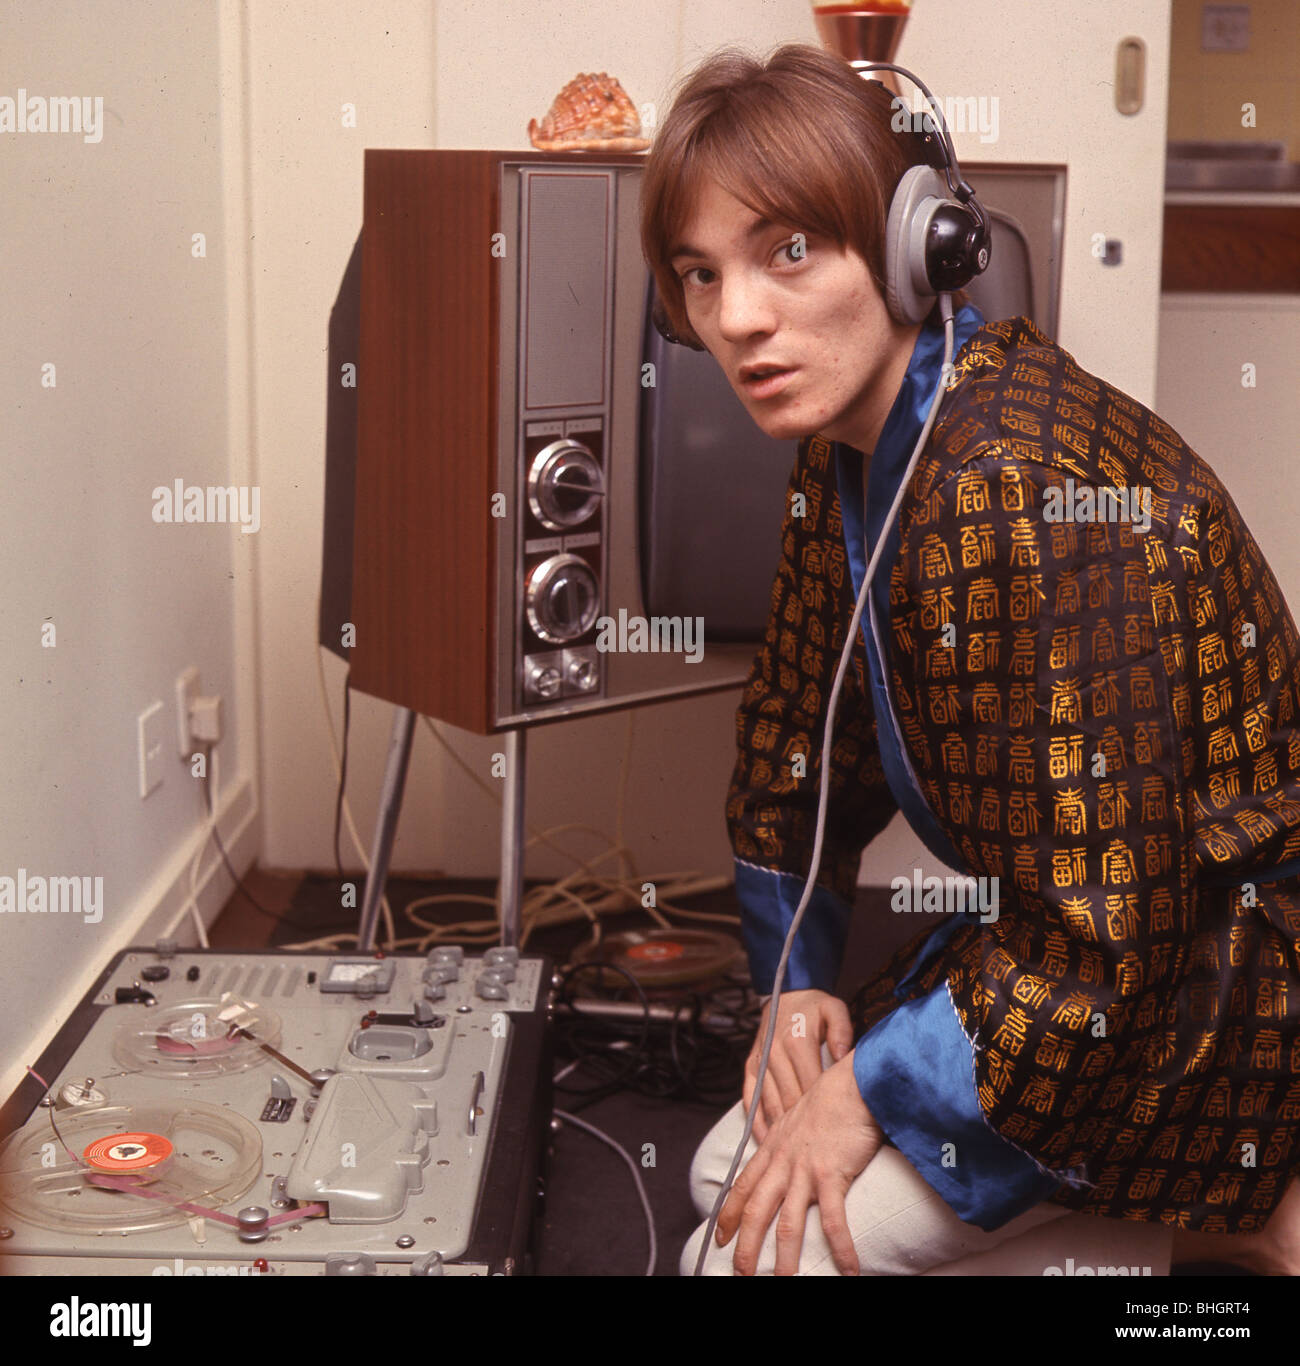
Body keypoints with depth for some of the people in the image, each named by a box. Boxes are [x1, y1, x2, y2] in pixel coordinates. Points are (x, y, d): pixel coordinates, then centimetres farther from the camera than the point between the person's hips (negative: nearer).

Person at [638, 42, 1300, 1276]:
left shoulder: (1030, 490, -31)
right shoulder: (844, 450, -1)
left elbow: (1102, 947, -31)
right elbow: (792, 745, 11)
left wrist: (869, 1092, -19)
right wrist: (797, 986, 3)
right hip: (1044, 930, 9)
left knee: (749, 1254, -10)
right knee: (730, 1174, 12)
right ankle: (1199, 1218, 12)